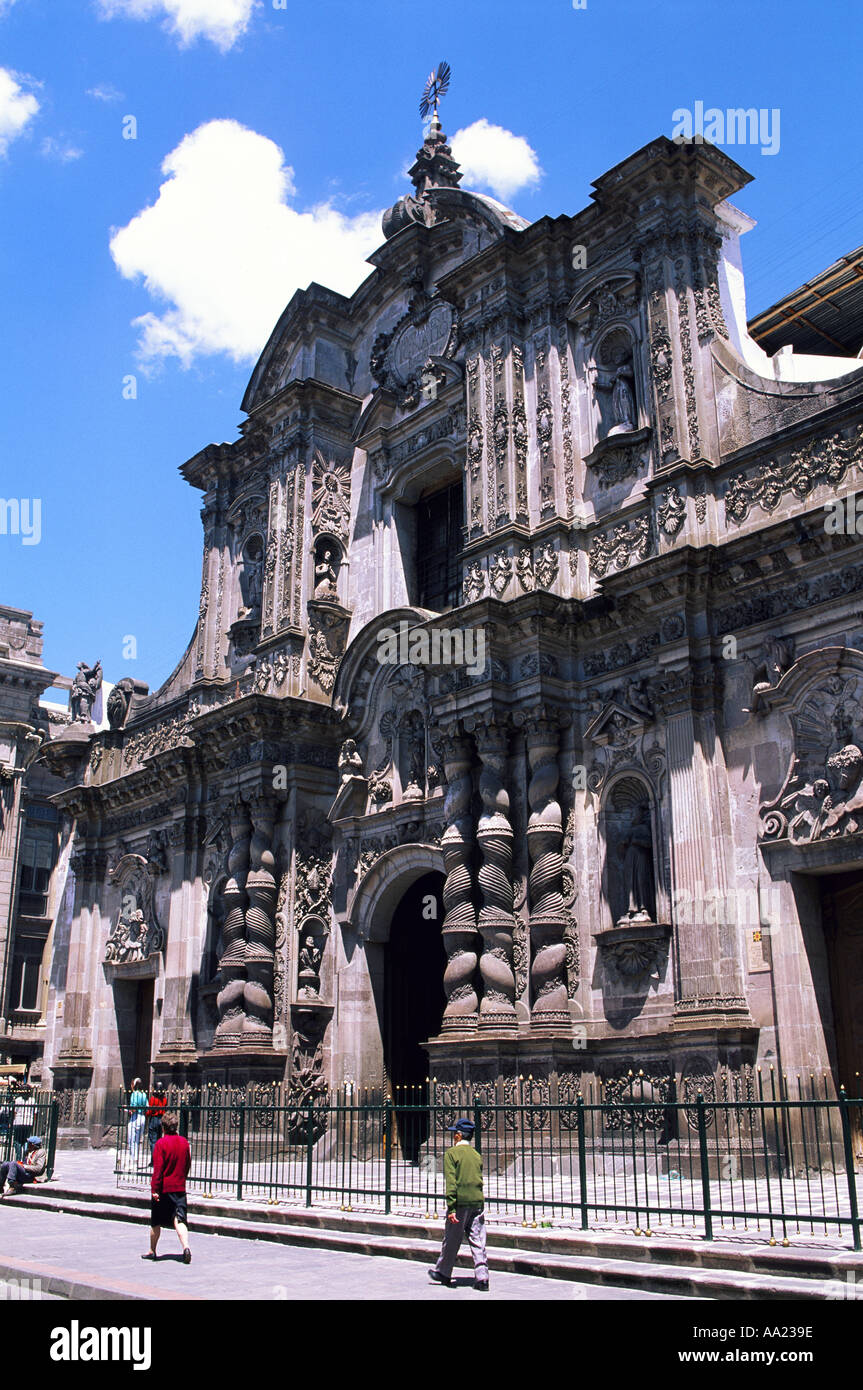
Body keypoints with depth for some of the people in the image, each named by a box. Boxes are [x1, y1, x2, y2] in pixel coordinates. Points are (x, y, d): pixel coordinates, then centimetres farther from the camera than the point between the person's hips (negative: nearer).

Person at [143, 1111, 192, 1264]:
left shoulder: (161, 1143, -11)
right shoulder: (184, 1142, 5)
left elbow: (158, 1169, -15)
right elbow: (188, 1165, 14)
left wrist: (154, 1189, -14)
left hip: (163, 1189, -4)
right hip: (179, 1188, 4)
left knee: (155, 1222, 13)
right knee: (179, 1220, -2)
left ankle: (152, 1251, 27)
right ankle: (186, 1247, -22)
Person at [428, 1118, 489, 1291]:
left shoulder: (451, 1153, -5)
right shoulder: (476, 1155, 12)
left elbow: (451, 1182, -13)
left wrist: (451, 1208, -16)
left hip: (460, 1202, -4)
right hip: (477, 1202, 4)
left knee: (451, 1241, 10)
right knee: (478, 1241, 4)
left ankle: (443, 1273, 24)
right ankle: (482, 1278, -2)